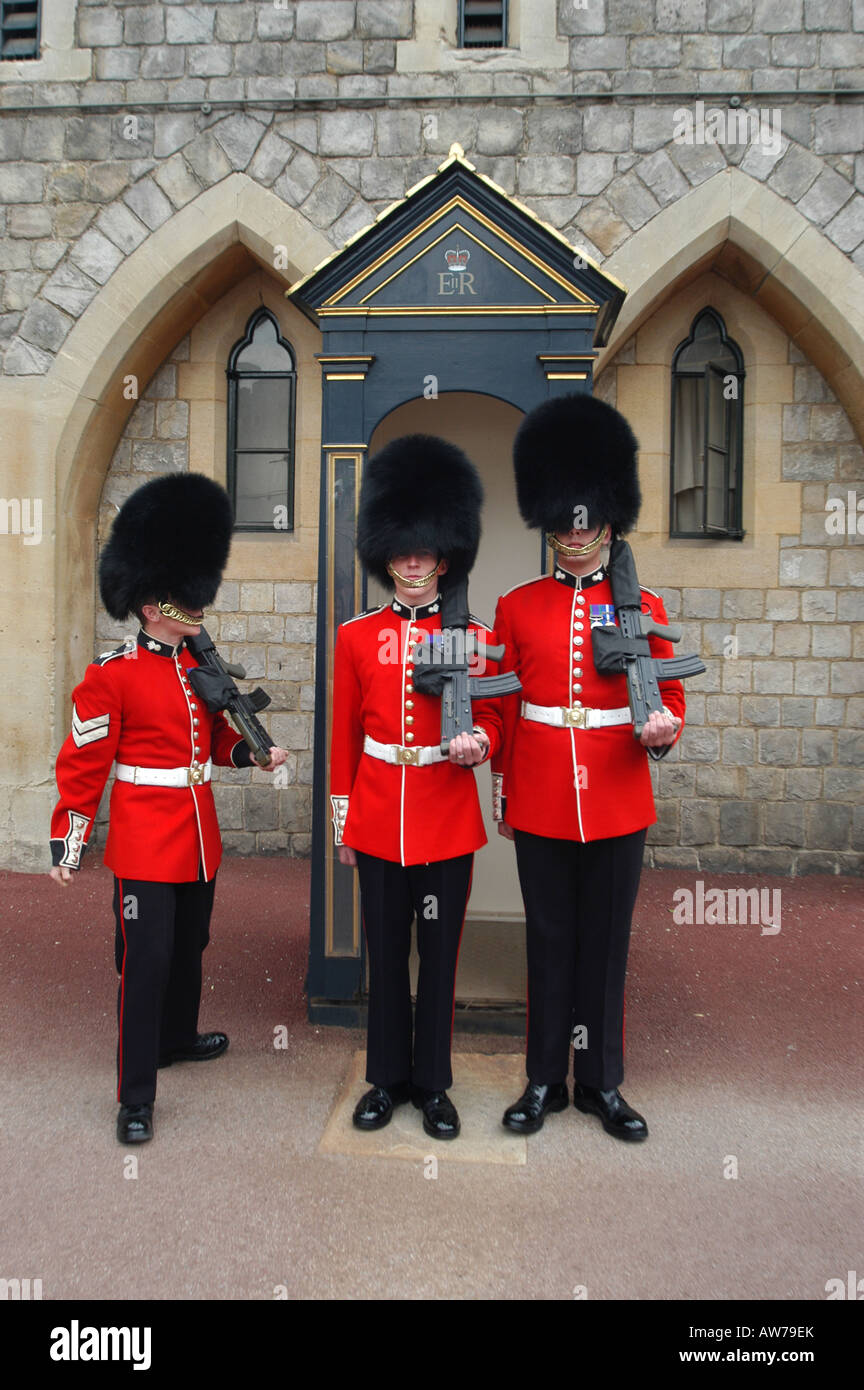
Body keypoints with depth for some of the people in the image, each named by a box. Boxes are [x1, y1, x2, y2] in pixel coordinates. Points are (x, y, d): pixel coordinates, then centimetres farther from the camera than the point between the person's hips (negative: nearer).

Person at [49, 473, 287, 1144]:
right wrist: (67, 847, -9)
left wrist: (253, 752, -2)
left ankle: (178, 1037, 45)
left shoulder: (201, 666, 6)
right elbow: (82, 766, -11)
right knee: (146, 961, -2)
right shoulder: (112, 675, -13)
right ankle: (136, 1097, 10)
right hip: (146, 844, -7)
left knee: (190, 946, 22)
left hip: (199, 838, 7)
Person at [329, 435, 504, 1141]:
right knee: (385, 953, 12)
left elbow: (491, 718, 5)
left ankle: (434, 1084, 26)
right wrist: (342, 819, 8)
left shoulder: (471, 636, -1)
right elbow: (344, 733, 7)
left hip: (447, 821, -1)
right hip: (377, 819, 1)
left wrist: (477, 743, -19)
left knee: (439, 954, 9)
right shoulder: (356, 636, 3)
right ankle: (387, 1078, 30)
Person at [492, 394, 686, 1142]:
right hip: (540, 803, 0)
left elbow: (671, 698, 4)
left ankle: (602, 1082, 27)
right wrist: (502, 793, 7)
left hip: (618, 804, 0)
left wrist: (661, 730, -19)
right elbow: (503, 707, 6)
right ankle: (544, 1080, 26)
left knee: (607, 943, 11)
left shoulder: (644, 607, 2)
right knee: (550, 941, 11)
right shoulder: (518, 606, 3)